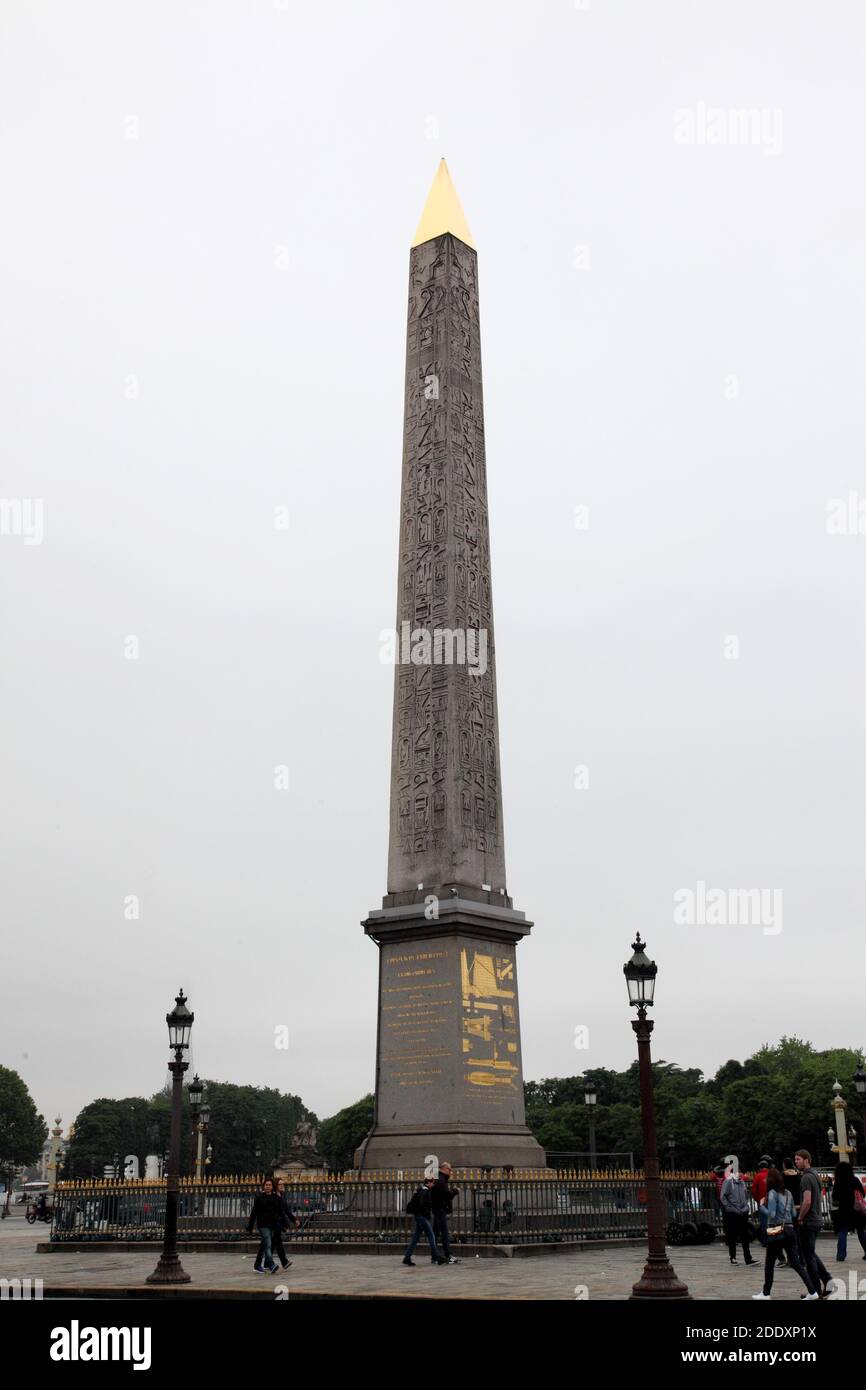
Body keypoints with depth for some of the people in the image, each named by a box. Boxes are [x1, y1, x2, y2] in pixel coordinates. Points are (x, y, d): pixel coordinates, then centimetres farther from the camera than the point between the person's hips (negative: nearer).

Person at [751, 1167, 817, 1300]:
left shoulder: (772, 1193, -11)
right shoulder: (788, 1193, 10)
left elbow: (771, 1214, -17)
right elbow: (793, 1214, 14)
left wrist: (762, 1205, -2)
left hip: (777, 1231, -6)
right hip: (790, 1230, 6)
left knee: (769, 1263, 8)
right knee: (796, 1263, 7)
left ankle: (766, 1293, 14)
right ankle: (812, 1291, -1)